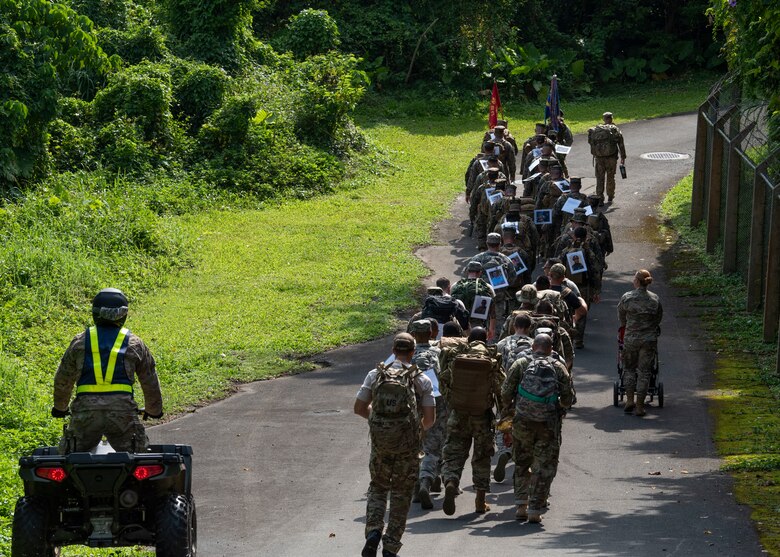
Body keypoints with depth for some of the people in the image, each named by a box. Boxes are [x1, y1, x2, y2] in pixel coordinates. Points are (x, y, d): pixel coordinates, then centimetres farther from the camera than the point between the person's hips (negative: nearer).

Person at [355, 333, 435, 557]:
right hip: (407, 446, -1)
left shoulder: (376, 375, 0)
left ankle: (373, 530, -2)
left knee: (377, 488, 20)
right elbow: (430, 419, -6)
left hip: (380, 444, 1)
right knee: (401, 495, 10)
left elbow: (359, 408, 3)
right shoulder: (421, 380, -4)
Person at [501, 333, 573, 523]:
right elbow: (568, 398, 5)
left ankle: (521, 506, 13)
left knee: (522, 464, 17)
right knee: (544, 467, 7)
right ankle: (535, 510, 2)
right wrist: (560, 406, 27)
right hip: (548, 423, -1)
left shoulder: (521, 364, 3)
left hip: (523, 421, 1)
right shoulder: (558, 367, 5)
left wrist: (508, 407, 20)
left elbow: (506, 392, -1)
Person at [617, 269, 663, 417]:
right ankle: (640, 406, 6)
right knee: (644, 371, 6)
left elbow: (620, 315, 7)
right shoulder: (655, 299, -3)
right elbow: (659, 318, 8)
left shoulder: (627, 298, -7)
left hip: (630, 338, -1)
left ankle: (629, 399, 7)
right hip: (649, 339, 1)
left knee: (629, 368, 17)